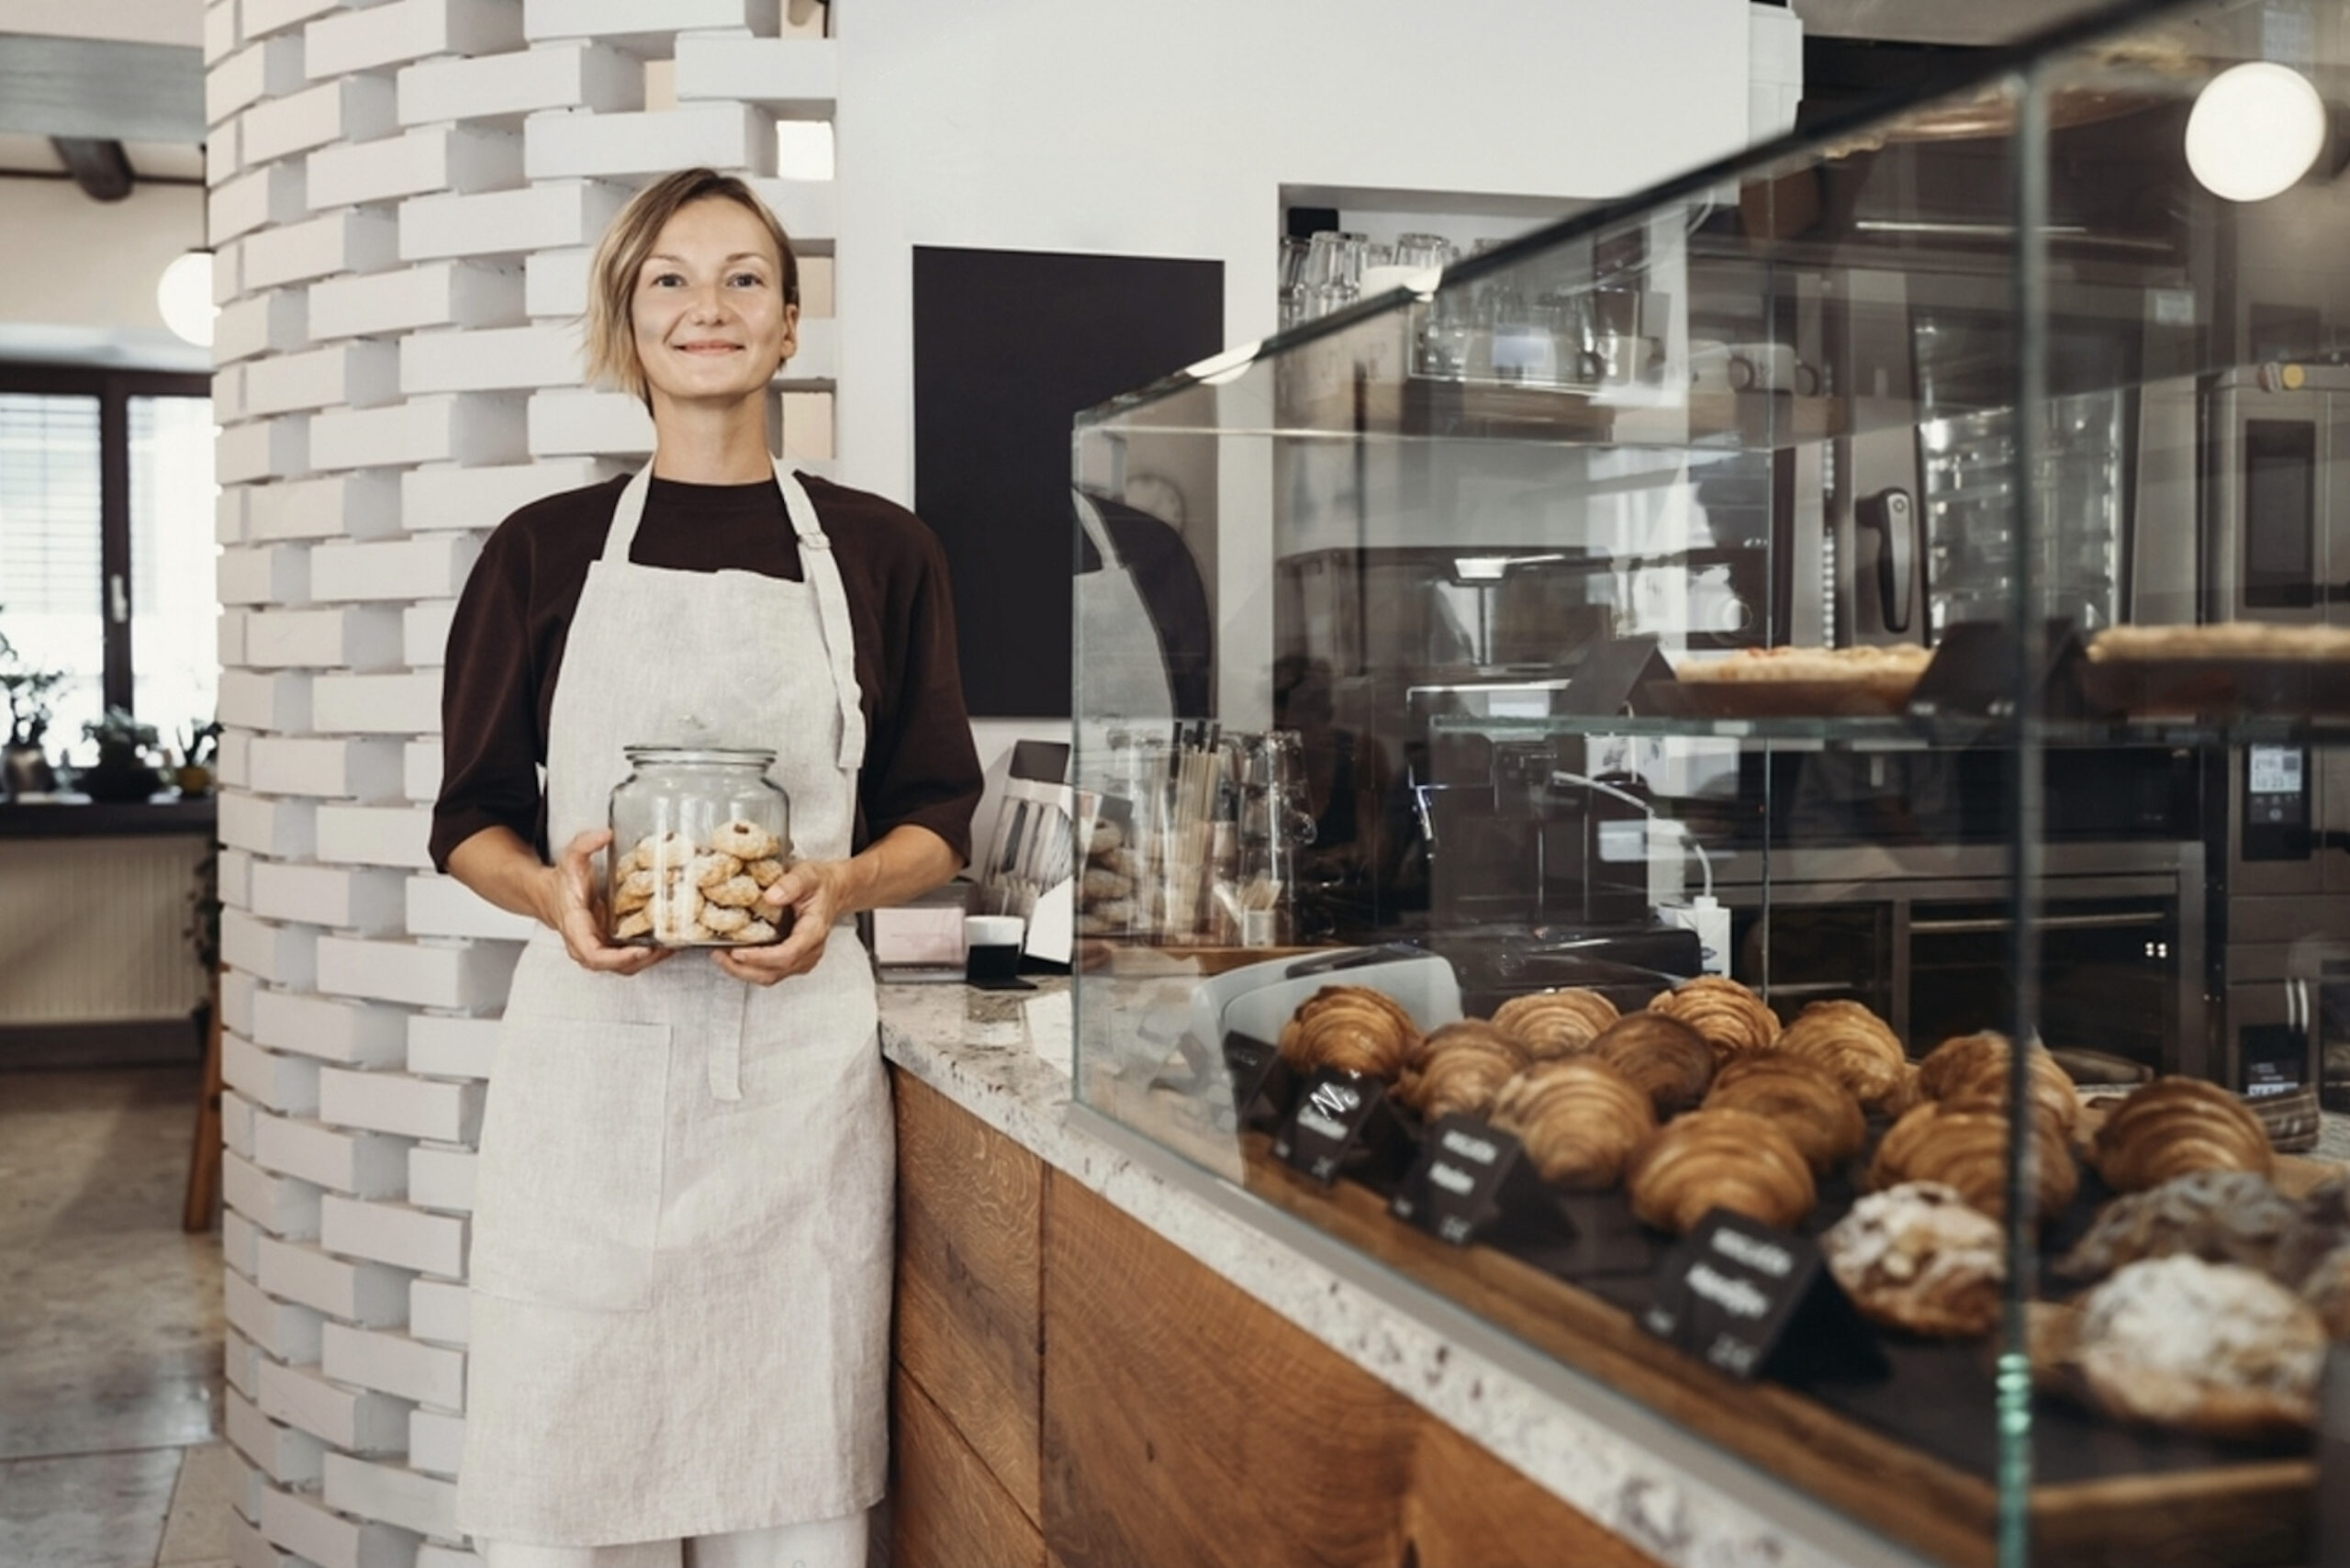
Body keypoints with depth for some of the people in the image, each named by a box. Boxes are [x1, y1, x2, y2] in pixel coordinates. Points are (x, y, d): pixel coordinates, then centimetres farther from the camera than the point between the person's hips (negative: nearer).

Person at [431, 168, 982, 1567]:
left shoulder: (880, 551, 8)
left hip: (801, 1047, 0)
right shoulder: (546, 552, 8)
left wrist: (843, 883, -10)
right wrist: (552, 888, -11)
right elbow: (471, 822, 10)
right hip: (592, 1047, 0)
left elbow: (937, 819, 11)